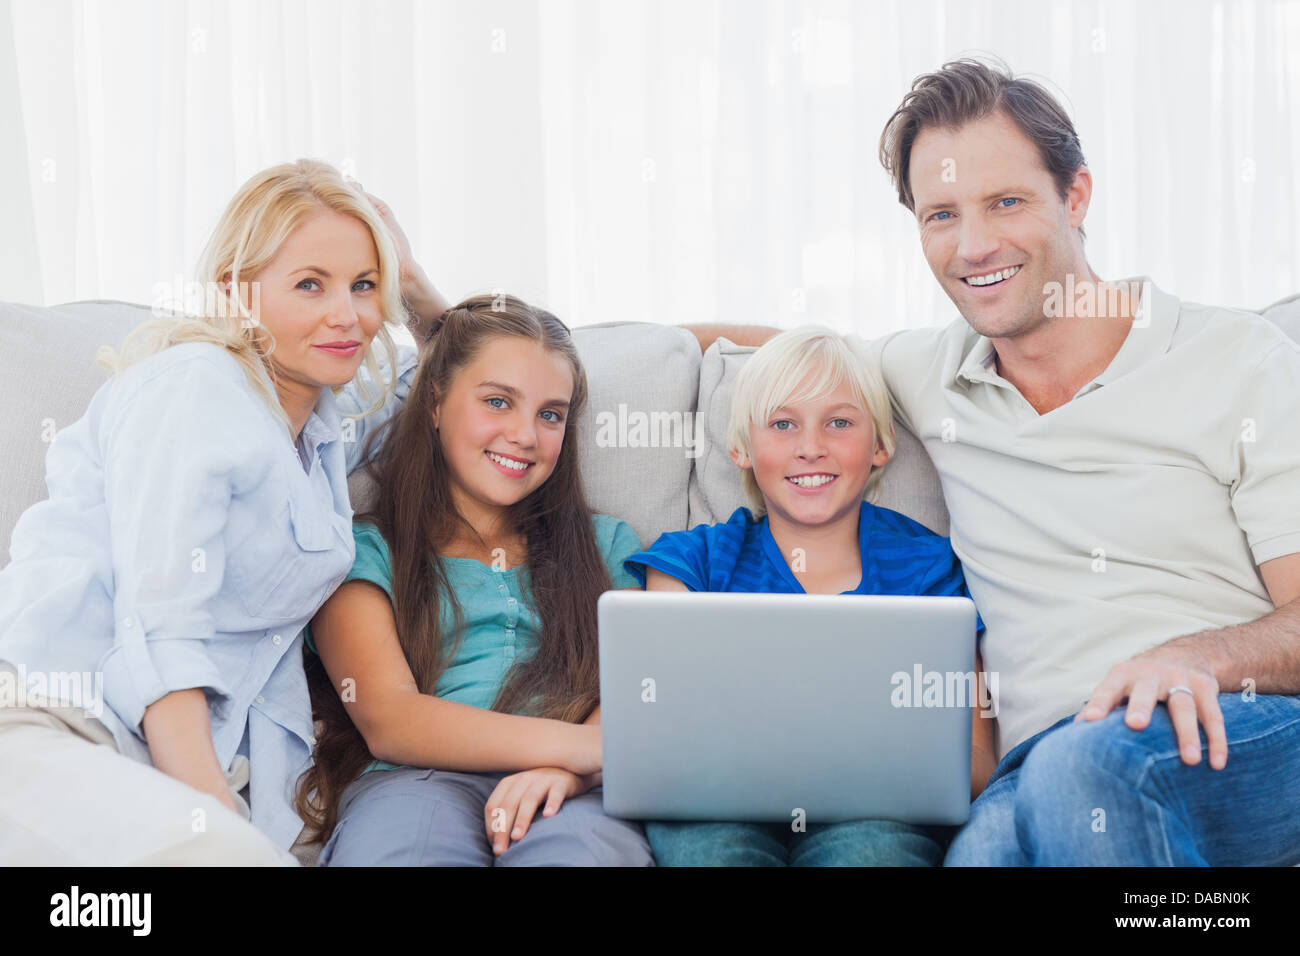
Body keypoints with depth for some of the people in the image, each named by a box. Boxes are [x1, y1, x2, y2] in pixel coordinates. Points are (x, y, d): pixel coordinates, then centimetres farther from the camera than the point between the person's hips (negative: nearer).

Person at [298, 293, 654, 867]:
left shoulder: (608, 547, 24)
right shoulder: (365, 553, 15)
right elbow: (387, 721, -2)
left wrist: (568, 770, -18)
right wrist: (580, 745, -17)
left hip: (569, 797, 1)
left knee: (579, 846, -38)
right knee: (398, 842, -39)